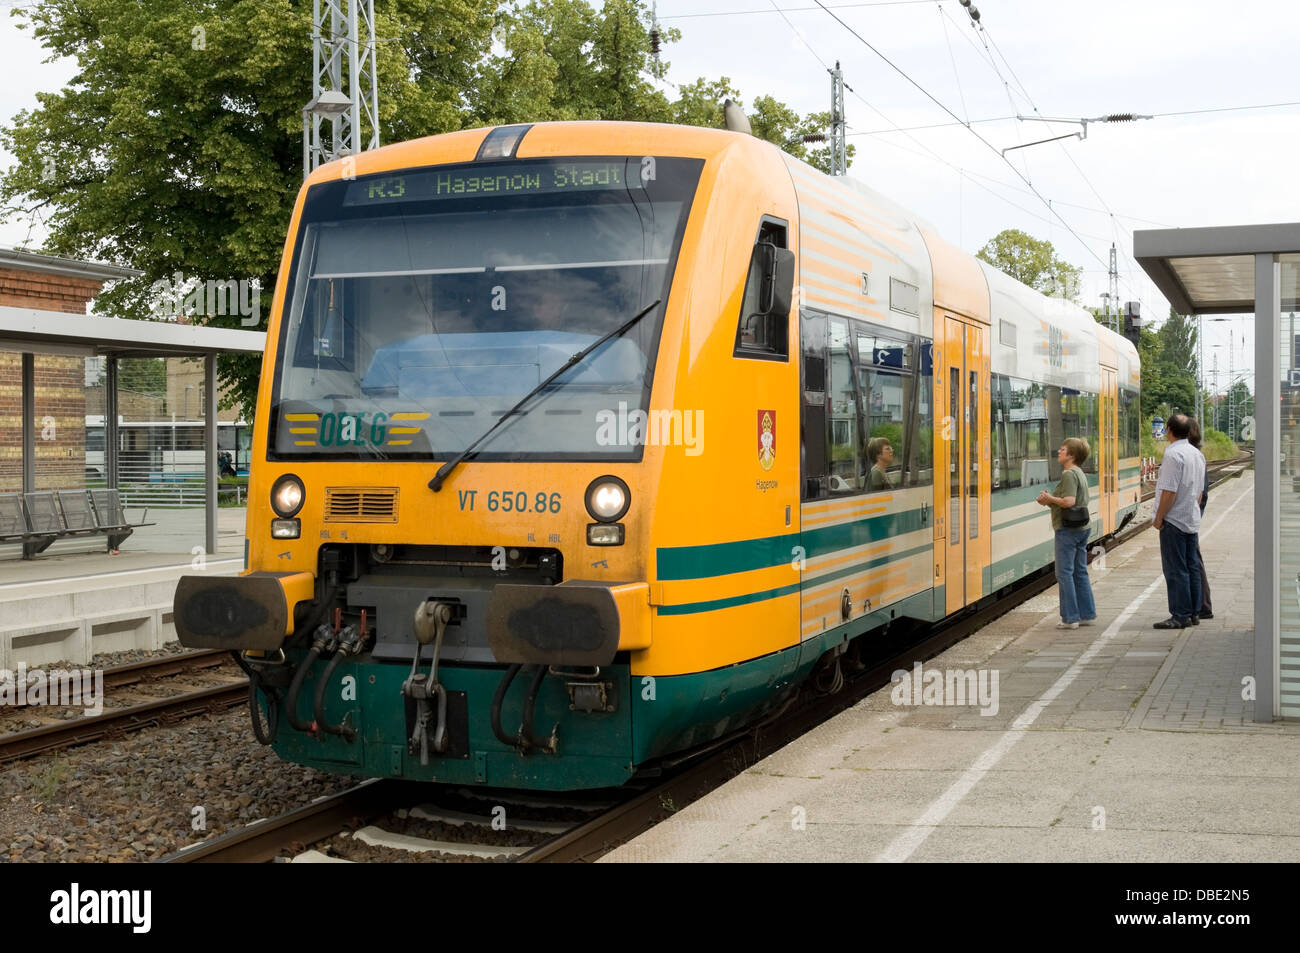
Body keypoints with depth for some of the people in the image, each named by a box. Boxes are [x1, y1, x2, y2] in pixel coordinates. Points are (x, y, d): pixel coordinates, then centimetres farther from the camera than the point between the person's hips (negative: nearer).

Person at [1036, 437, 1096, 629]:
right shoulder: (1080, 473, 16)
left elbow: (1069, 501, -26)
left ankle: (1070, 618, -2)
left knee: (1064, 573, -4)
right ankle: (1087, 615, 18)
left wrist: (1050, 498, -10)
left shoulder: (1069, 474, -15)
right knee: (1080, 572, 14)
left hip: (1068, 529, -10)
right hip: (1081, 528, 10)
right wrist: (1051, 500, 8)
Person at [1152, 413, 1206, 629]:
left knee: (1176, 570, -5)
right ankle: (1194, 613, 18)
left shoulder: (1173, 454, -17)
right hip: (1192, 520, 9)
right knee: (1192, 567, 12)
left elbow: (1170, 492, -21)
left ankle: (1180, 616, -3)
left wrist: (1159, 518, -13)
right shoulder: (1197, 454, 11)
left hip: (1174, 521, -9)